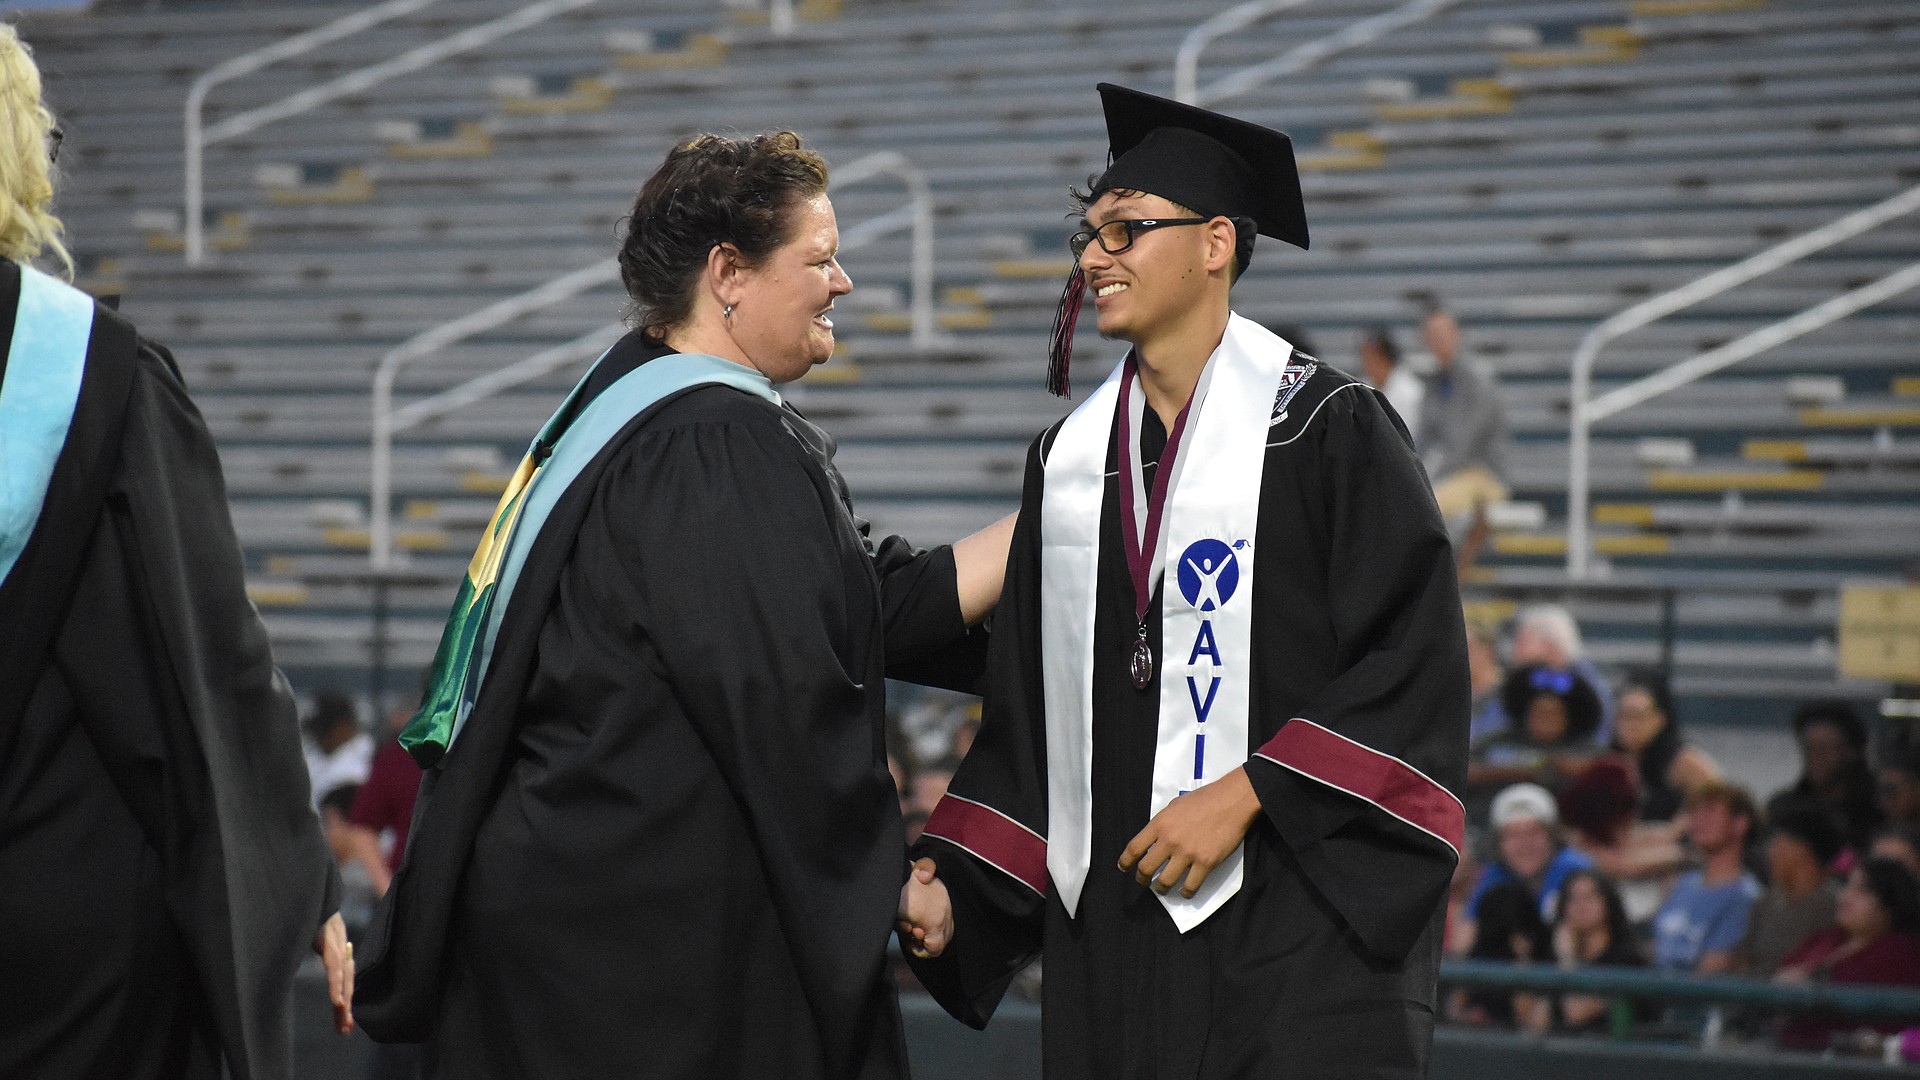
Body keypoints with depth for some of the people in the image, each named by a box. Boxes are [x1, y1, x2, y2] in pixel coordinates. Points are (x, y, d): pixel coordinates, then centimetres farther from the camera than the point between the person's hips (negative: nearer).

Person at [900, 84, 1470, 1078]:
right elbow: (1025, 709, 13)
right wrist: (953, 883, 1)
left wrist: (1245, 793, -17)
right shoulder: (1068, 457, 13)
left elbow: (1411, 660, -11)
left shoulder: (1323, 428, -4)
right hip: (1110, 930, 5)